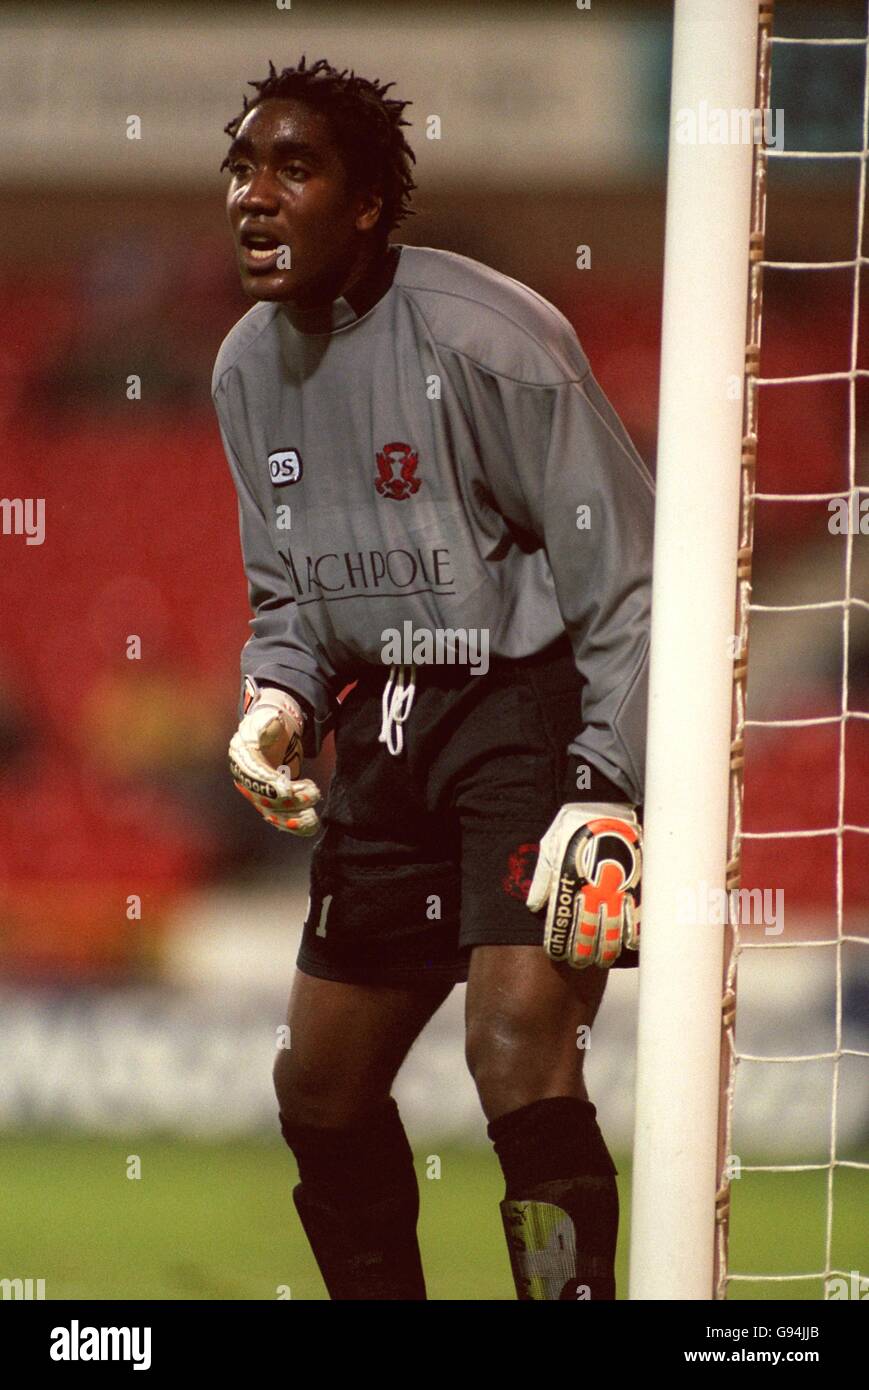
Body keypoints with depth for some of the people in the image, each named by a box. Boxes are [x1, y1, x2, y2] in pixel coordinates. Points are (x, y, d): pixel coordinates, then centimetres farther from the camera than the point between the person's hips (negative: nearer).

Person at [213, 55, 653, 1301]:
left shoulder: (483, 338, -17)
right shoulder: (250, 369, 7)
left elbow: (626, 577, -16)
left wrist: (607, 798, -22)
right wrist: (279, 699, -4)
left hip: (534, 715, -8)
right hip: (388, 732, 8)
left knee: (520, 1060, -23)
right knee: (321, 1090, 10)